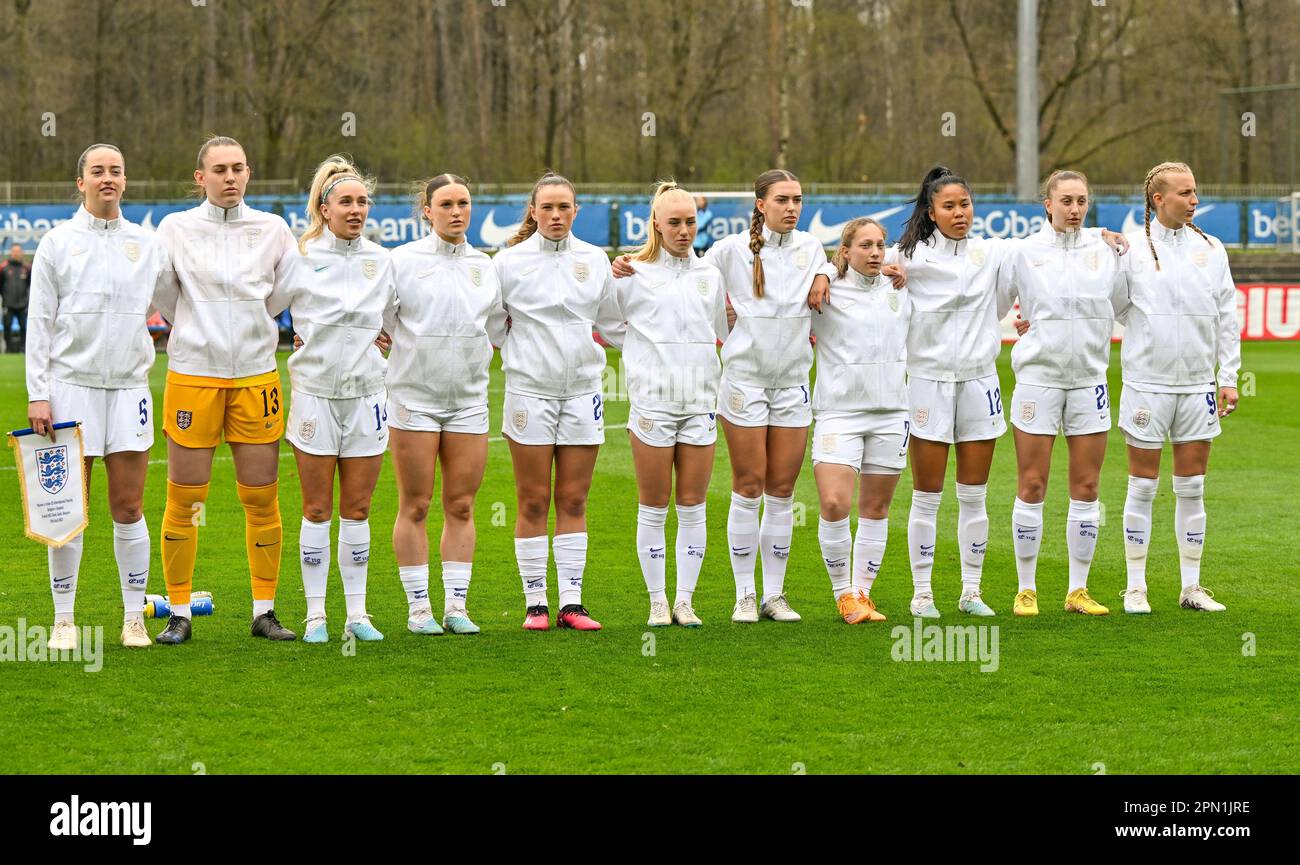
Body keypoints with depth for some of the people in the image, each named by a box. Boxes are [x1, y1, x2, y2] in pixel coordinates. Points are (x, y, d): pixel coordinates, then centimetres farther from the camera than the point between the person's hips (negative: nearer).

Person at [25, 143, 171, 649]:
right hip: (71, 384, -2)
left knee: (128, 508, 2)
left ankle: (134, 618, 9)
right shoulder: (57, 243, 3)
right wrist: (38, 393, -5)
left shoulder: (148, 245, 9)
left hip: (129, 386, 2)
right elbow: (40, 323, 1)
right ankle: (64, 620, 8)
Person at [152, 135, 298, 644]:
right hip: (193, 373, -2)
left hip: (257, 376, 2)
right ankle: (179, 613, 7)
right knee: (184, 501, -2)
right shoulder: (175, 229, 2)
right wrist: (199, 332, 11)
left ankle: (264, 611, 11)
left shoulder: (272, 229, 7)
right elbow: (162, 297, 8)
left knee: (262, 500, 2)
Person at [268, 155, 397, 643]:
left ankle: (357, 614, 10)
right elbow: (262, 310, 5)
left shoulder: (379, 260, 8)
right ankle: (315, 615, 5)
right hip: (315, 392, -3)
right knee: (317, 510, 0)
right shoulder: (299, 258, -3)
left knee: (357, 509, 5)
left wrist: (378, 338, 13)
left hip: (366, 393, 3)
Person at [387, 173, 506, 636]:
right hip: (414, 396, -3)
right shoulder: (403, 260, -1)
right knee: (414, 507, 0)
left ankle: (456, 606, 10)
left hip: (469, 400, 3)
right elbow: (377, 321, 2)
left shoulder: (485, 266, 11)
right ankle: (418, 608, 6)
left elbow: (500, 330, 19)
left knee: (461, 506, 4)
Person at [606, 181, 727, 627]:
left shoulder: (710, 274, 13)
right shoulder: (633, 273, 3)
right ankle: (658, 601, 9)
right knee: (653, 508, 1)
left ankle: (685, 600, 8)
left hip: (701, 402, 3)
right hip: (651, 401, -3)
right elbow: (609, 327, 10)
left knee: (692, 507, 2)